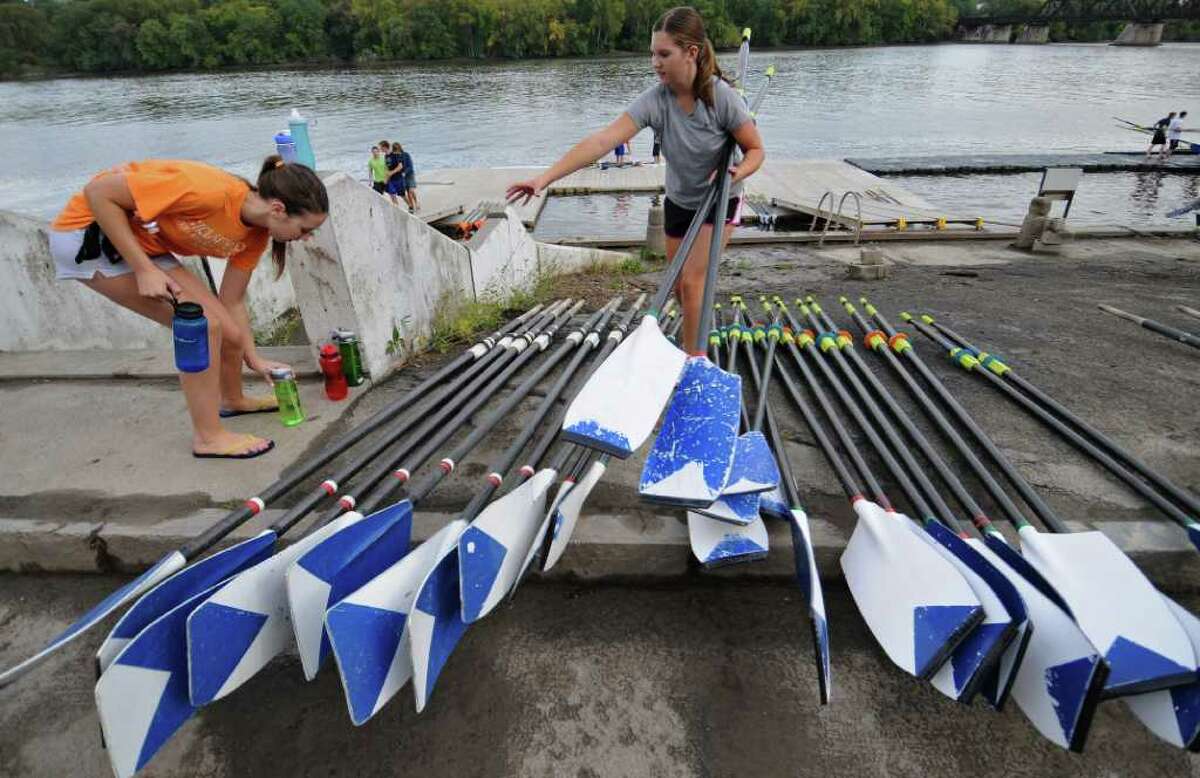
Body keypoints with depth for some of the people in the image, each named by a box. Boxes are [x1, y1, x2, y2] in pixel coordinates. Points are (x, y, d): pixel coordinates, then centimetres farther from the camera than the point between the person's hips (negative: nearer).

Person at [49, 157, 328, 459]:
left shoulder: (255, 235, -9)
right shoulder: (209, 191, -34)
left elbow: (232, 302, 0)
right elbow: (98, 191, -26)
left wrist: (255, 359, 2)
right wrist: (144, 270, -26)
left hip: (143, 240, 7)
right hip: (89, 229, -7)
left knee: (229, 333, 3)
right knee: (203, 323, -18)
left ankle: (232, 400, 33)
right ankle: (208, 436, -5)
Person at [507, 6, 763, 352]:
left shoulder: (722, 96, -25)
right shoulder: (654, 100, -21)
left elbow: (755, 149, -13)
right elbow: (601, 141, -31)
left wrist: (739, 171, -37)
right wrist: (545, 178, -40)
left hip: (719, 202, -4)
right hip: (678, 202, 4)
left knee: (692, 281, -15)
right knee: (681, 287, 14)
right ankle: (699, 333, 43)